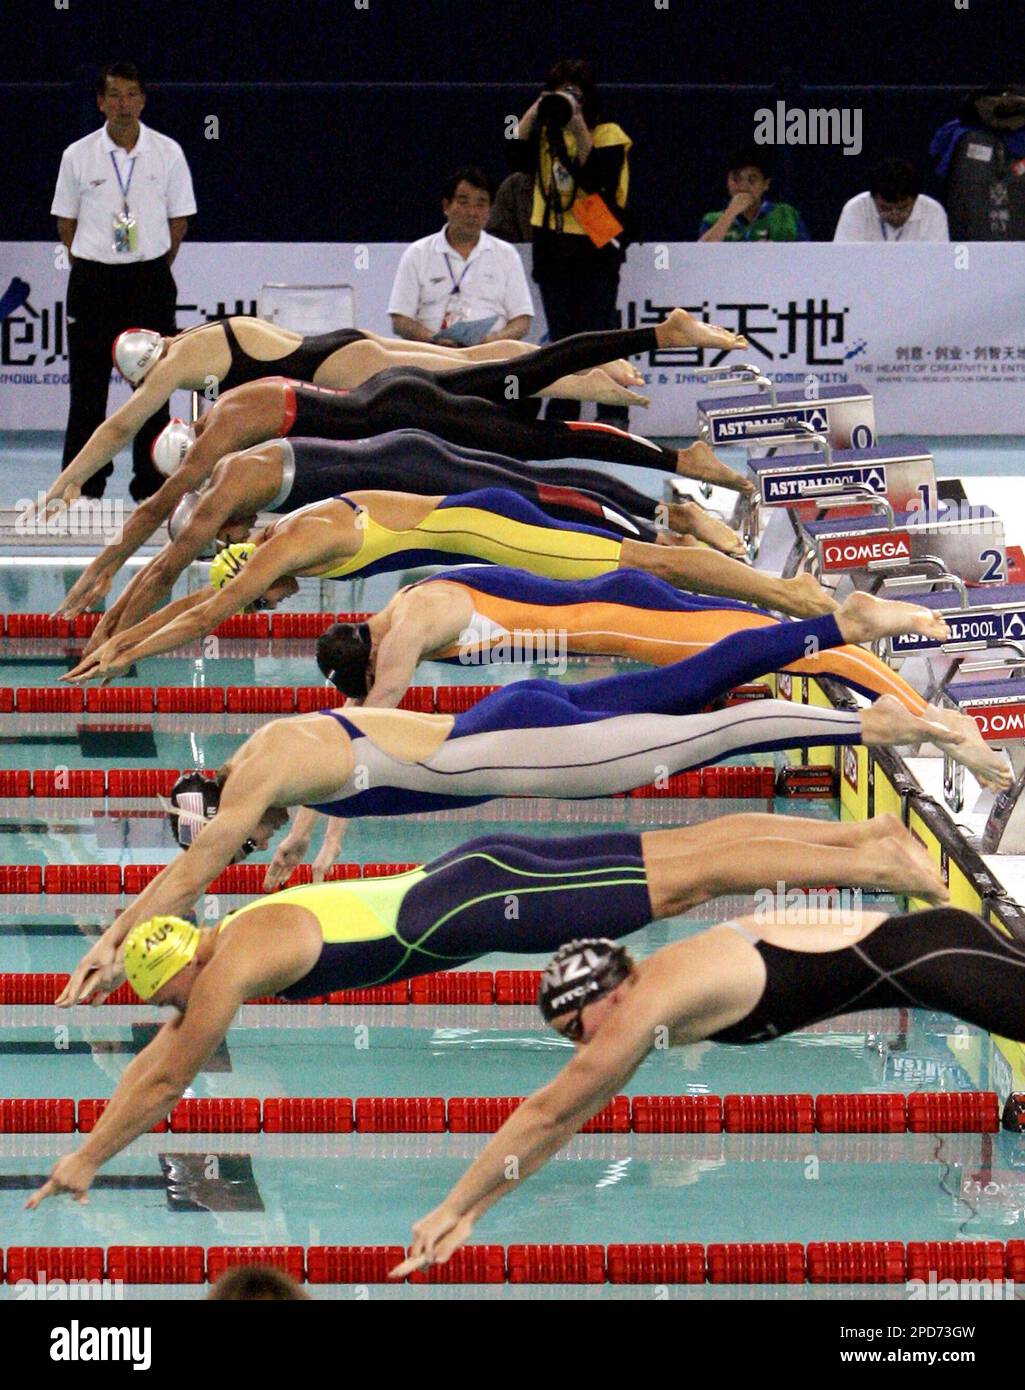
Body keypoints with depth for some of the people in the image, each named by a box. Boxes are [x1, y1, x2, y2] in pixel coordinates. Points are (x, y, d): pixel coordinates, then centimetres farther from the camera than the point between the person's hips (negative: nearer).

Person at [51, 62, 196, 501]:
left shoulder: (167, 153, 1)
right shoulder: (78, 156, 0)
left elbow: (179, 219, 7)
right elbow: (65, 222, 7)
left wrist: (154, 268, 6)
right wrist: (92, 269, 5)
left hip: (150, 279, 0)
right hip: (92, 280, 0)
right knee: (87, 386, -1)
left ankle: (151, 483, 10)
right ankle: (83, 488, 5)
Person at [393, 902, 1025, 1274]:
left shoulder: (647, 1008, -19)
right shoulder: (645, 997, 7)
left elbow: (546, 1115, -13)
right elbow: (557, 1119, 13)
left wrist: (452, 1209, -6)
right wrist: (473, 1212, 11)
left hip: (924, 959, -8)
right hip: (907, 939, 8)